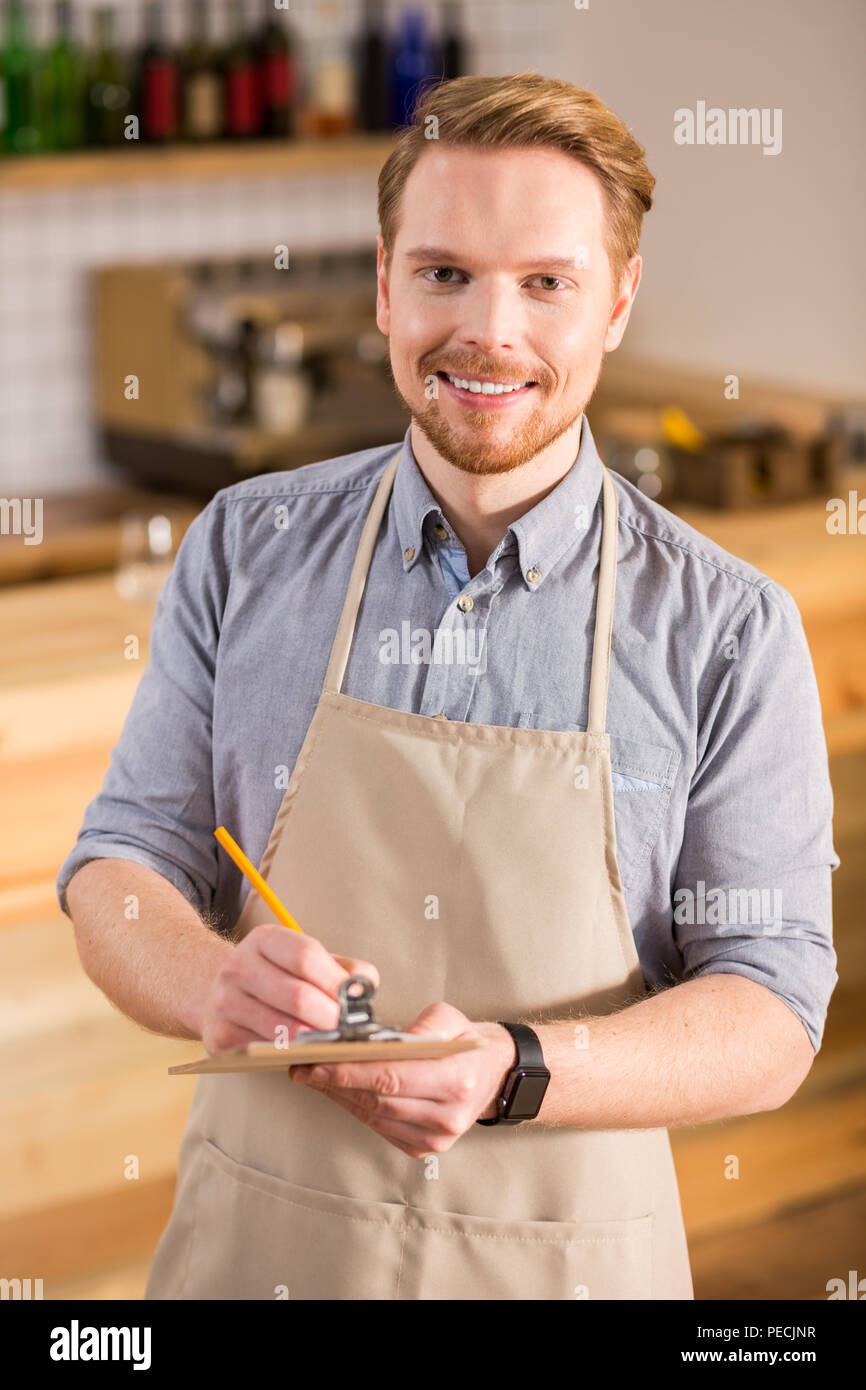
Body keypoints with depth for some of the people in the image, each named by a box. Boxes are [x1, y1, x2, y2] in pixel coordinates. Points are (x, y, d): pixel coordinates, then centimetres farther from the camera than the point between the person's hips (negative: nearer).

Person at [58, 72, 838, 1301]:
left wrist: (512, 1072, -26)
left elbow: (769, 1022, -8)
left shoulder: (730, 627, -8)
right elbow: (121, 871, 2)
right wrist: (214, 983, -21)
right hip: (258, 1239, 2)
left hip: (562, 1255, -1)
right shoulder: (245, 549, -1)